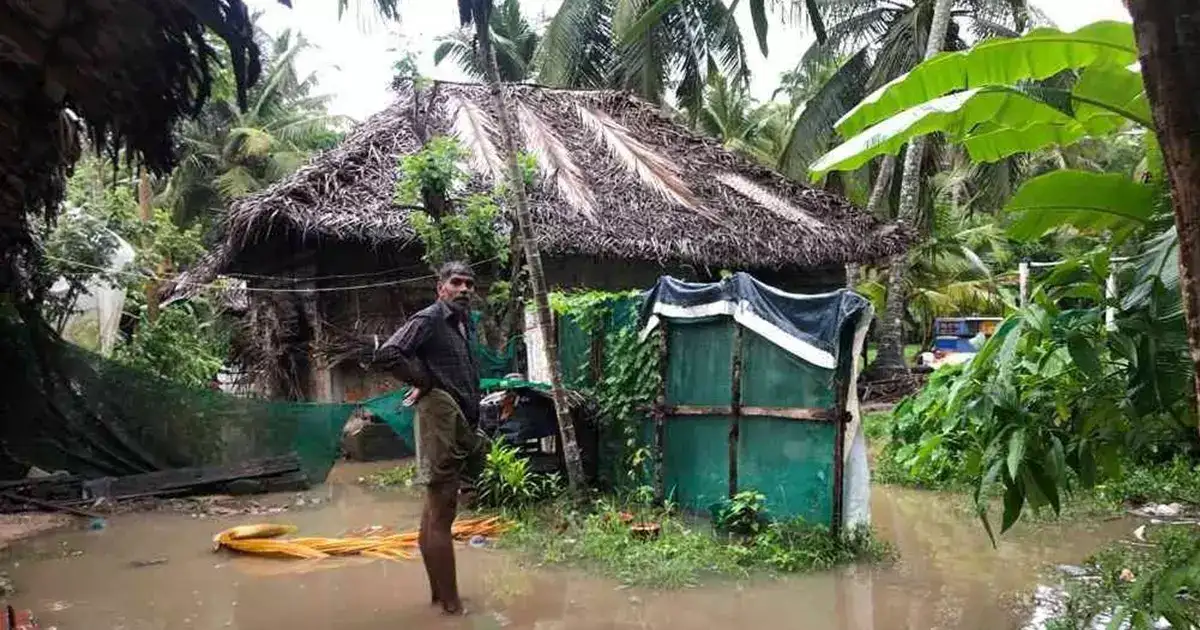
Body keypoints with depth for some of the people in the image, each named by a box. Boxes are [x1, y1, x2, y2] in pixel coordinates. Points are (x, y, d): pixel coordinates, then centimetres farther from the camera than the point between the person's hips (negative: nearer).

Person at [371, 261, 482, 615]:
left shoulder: (463, 324, 16)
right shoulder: (429, 318, -9)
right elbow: (386, 355, -22)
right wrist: (424, 382, -12)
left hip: (459, 424, 9)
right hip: (440, 423, -9)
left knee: (435, 513, 15)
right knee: (442, 516, -6)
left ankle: (438, 594, 25)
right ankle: (451, 605, -2)